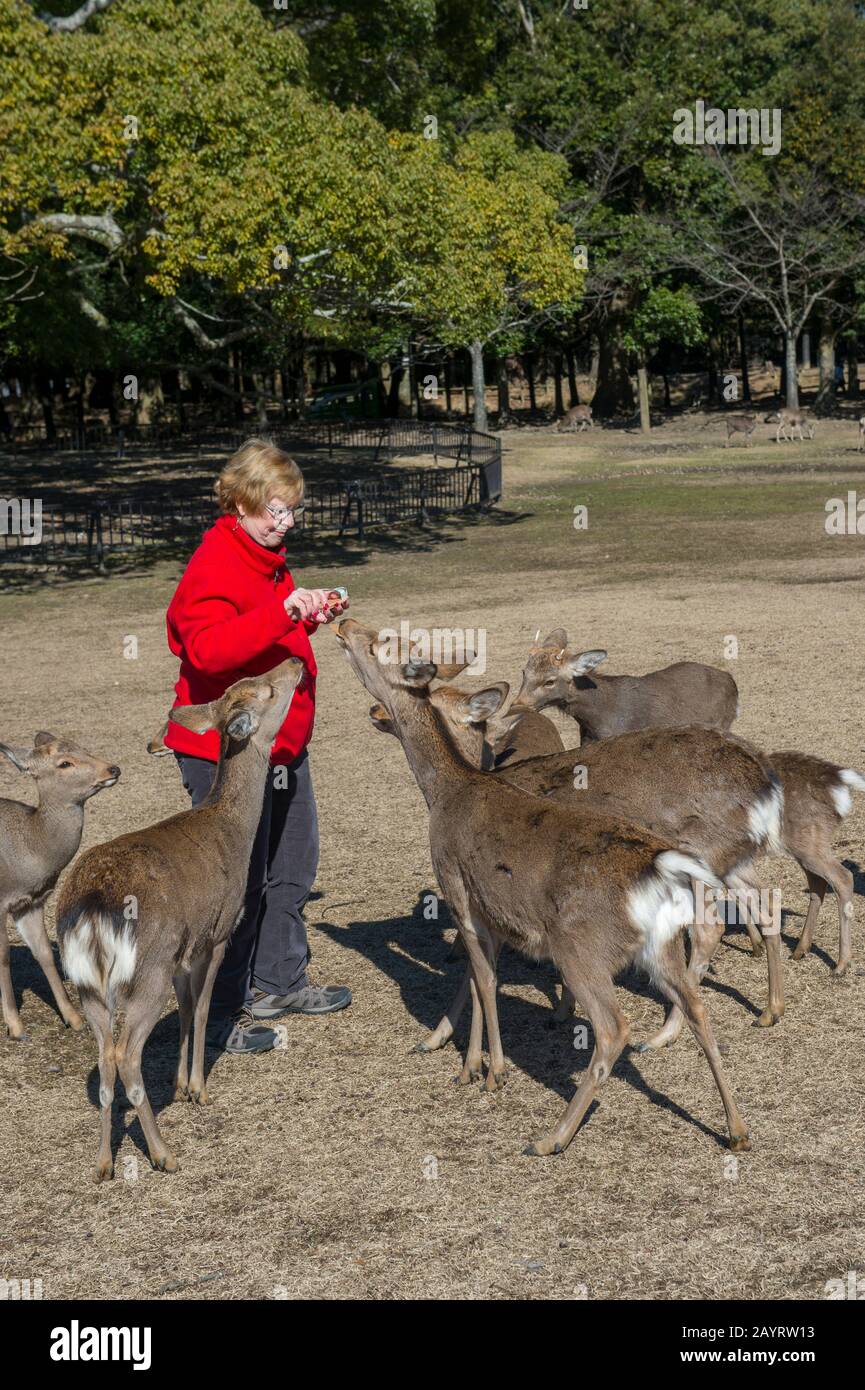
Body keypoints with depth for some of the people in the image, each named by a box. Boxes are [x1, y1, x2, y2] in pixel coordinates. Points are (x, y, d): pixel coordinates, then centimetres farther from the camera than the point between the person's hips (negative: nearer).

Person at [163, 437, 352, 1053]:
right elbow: (208, 648, -33)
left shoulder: (269, 559, 13)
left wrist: (311, 618, 10)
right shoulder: (214, 565, -18)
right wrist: (284, 611, -39)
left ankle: (280, 980, 33)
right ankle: (220, 1012, 7)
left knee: (293, 865, 18)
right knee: (239, 880, -4)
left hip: (283, 743, 10)